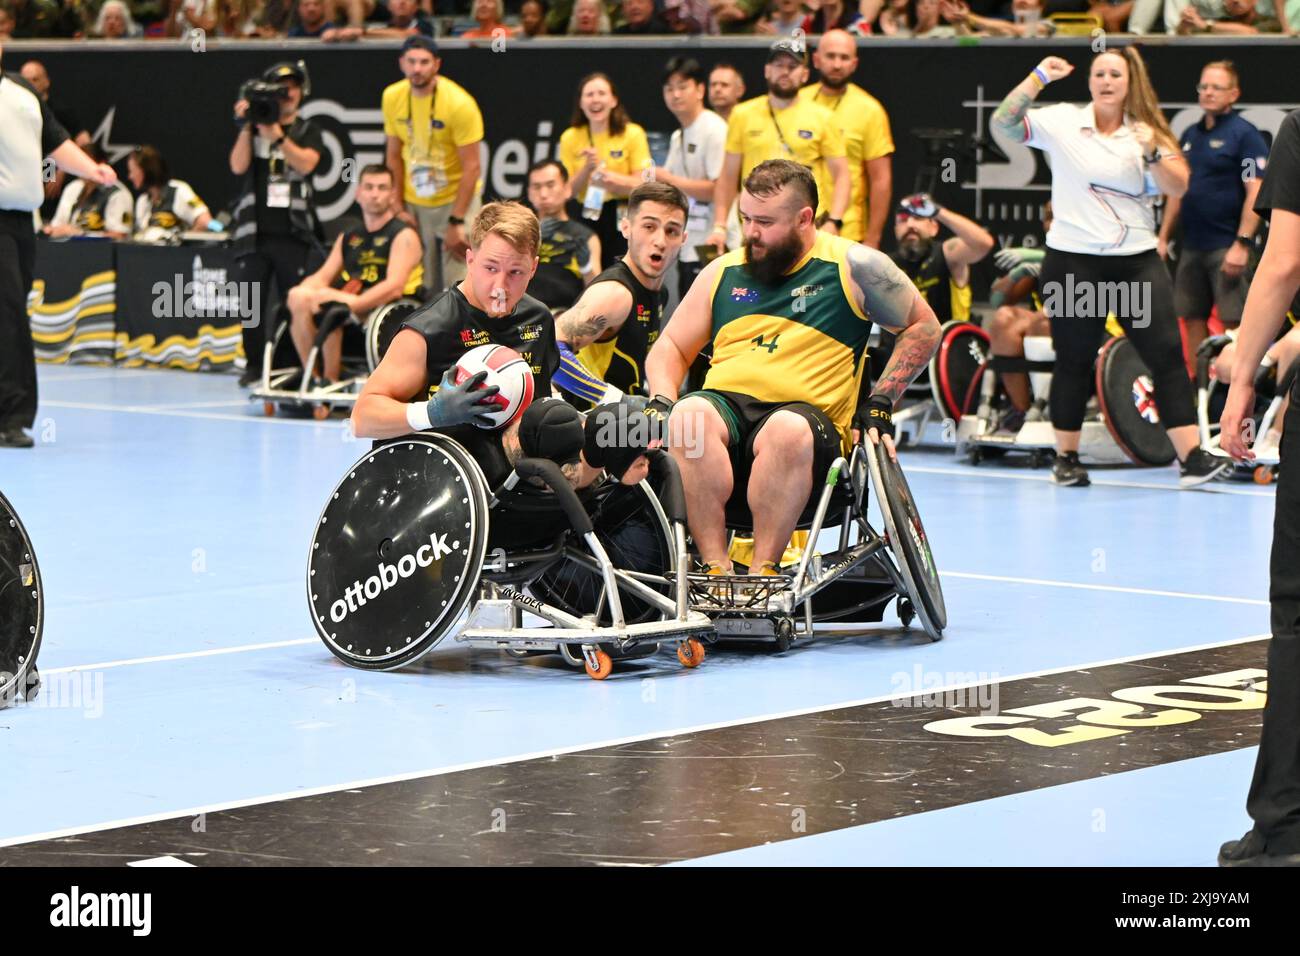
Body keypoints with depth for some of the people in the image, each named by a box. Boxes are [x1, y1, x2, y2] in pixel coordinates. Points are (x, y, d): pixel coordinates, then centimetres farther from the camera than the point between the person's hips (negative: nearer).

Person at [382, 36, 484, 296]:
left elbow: (472, 168, -17)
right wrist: (398, 207, 2)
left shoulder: (459, 103, -18)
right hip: (414, 203, 5)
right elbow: (394, 155, 7)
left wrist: (456, 221, -19)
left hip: (456, 198, -5)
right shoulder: (392, 97, -2)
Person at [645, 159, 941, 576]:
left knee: (788, 430, -41)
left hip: (805, 413, -3)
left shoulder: (852, 266, 8)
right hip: (724, 405, 3)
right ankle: (715, 568, -35)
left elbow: (924, 328, 14)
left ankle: (762, 571, -35)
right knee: (688, 414, -34)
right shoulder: (723, 272, 19)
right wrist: (662, 401, 2)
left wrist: (880, 404, 4)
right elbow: (670, 347, 24)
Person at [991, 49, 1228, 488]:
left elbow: (1178, 187, 0)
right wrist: (1040, 77, -21)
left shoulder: (1145, 131, 7)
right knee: (1074, 361, 5)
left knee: (1167, 353, -7)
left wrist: (1152, 153, -17)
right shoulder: (1062, 122, 0)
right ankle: (1066, 456, 21)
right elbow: (1004, 122, -13)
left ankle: (1191, 457, -9)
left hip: (1137, 260, 2)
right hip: (1074, 261, -2)